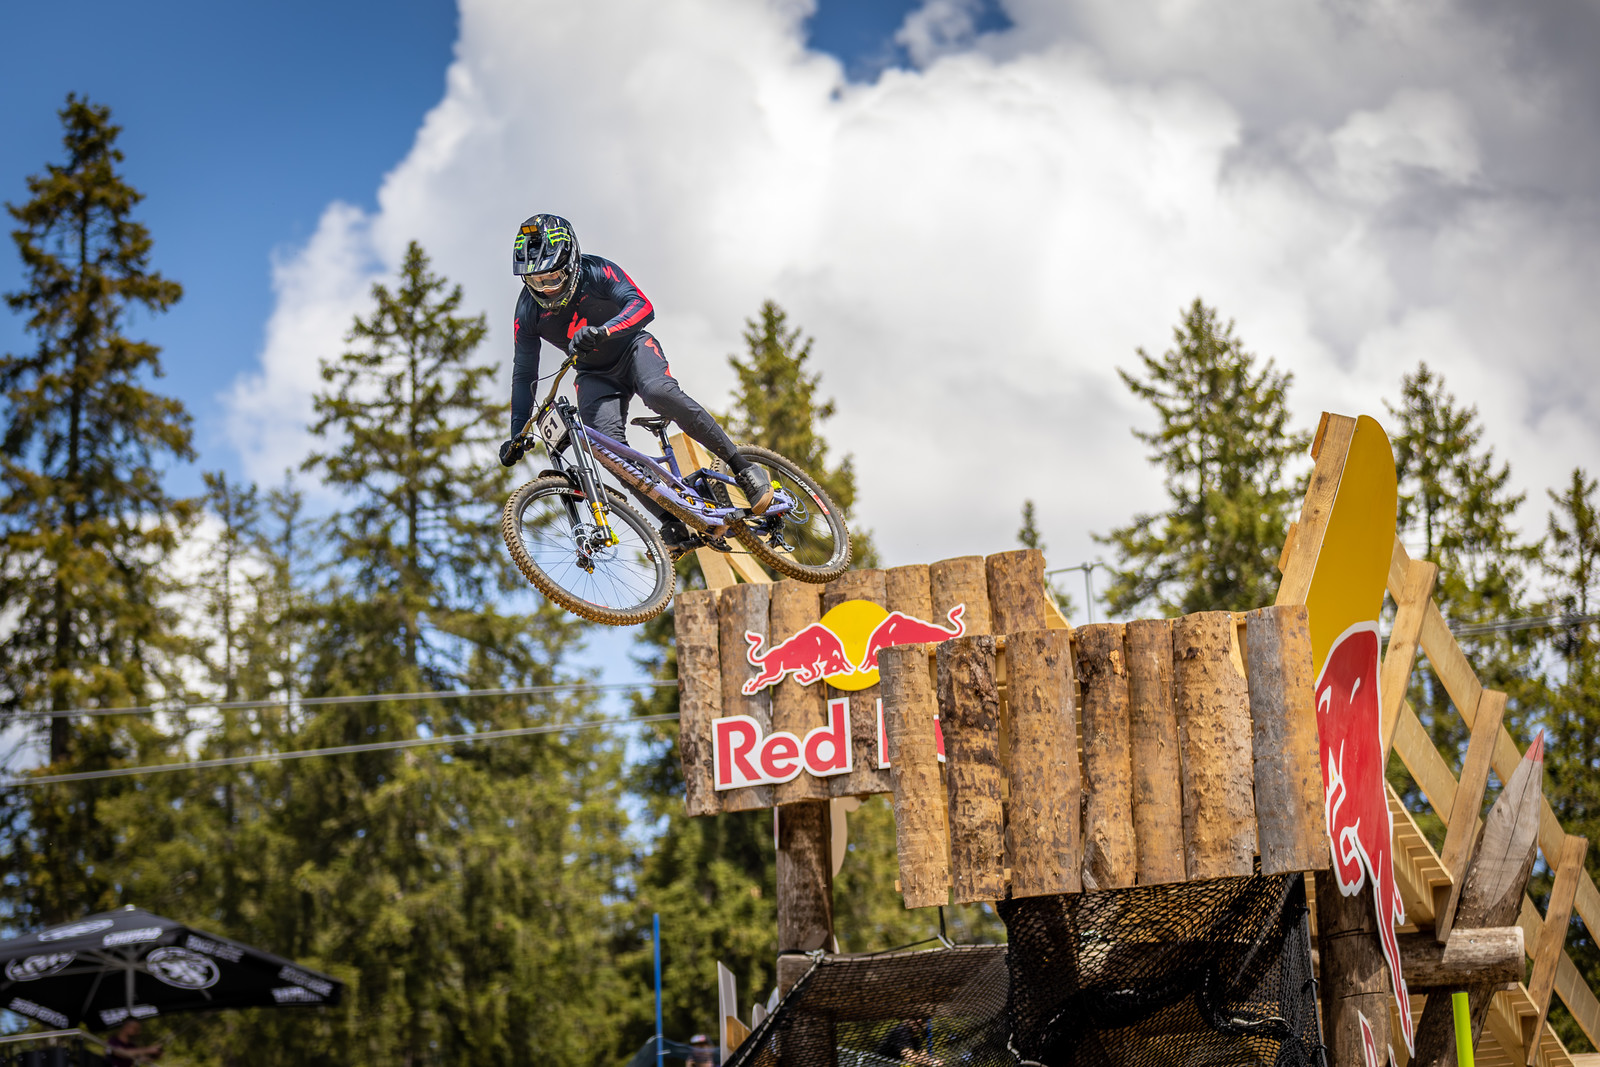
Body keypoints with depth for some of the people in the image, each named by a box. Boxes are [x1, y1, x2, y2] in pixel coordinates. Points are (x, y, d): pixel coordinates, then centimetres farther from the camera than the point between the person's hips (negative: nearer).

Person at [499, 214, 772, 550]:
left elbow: (643, 307, -34)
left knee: (660, 392, -36)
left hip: (631, 349, -3)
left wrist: (602, 331, -53)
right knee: (608, 444, -24)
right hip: (596, 375, 3)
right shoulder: (528, 312, -12)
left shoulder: (596, 273, -21)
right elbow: (524, 375, -4)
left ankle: (742, 467, -26)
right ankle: (672, 523, -23)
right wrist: (517, 435, -10)